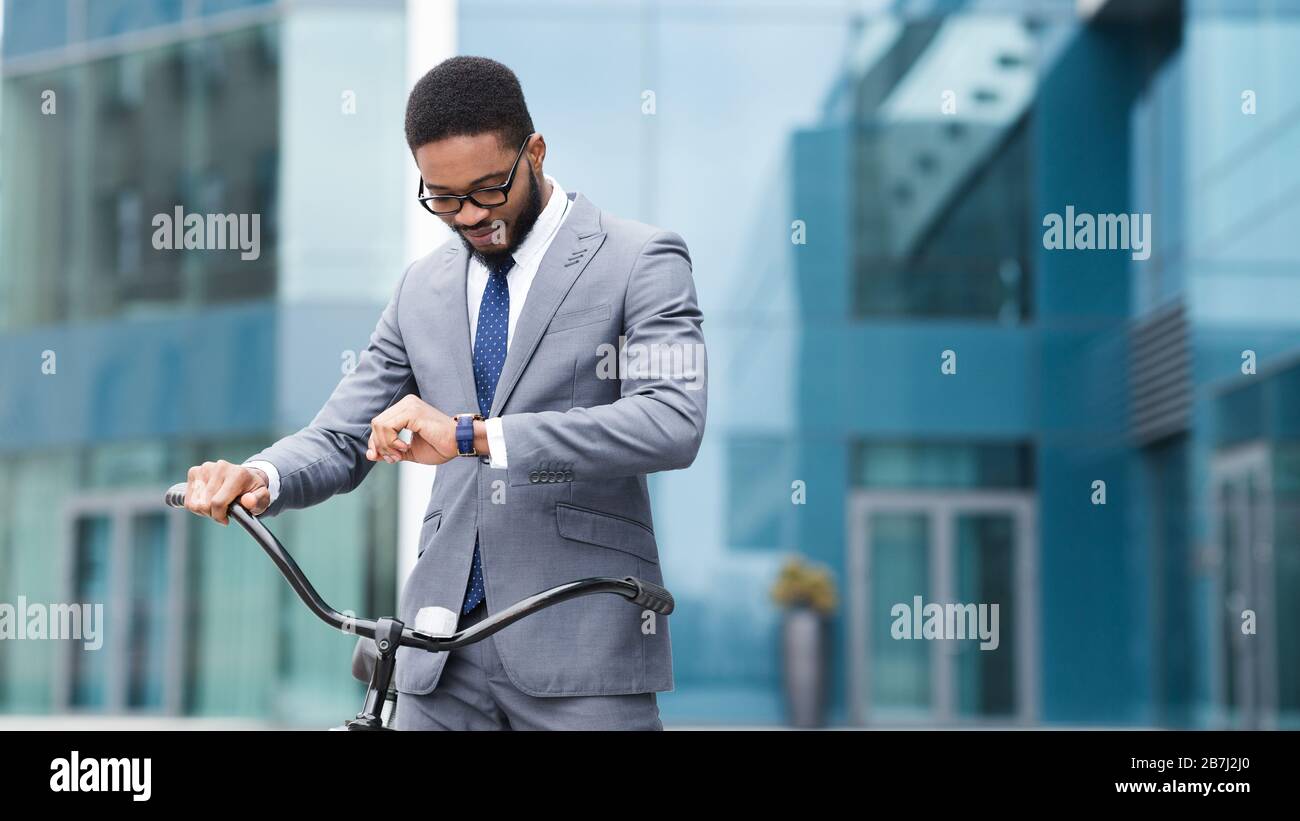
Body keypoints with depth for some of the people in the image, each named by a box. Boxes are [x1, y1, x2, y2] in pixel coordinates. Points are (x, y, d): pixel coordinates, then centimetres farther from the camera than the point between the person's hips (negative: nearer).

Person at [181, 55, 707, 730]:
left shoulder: (641, 262, -3)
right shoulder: (423, 288, 15)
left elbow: (673, 422, -18)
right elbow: (340, 437, 14)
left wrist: (470, 435, -26)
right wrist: (261, 478, -11)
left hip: (584, 646, -4)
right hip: (444, 645, 4)